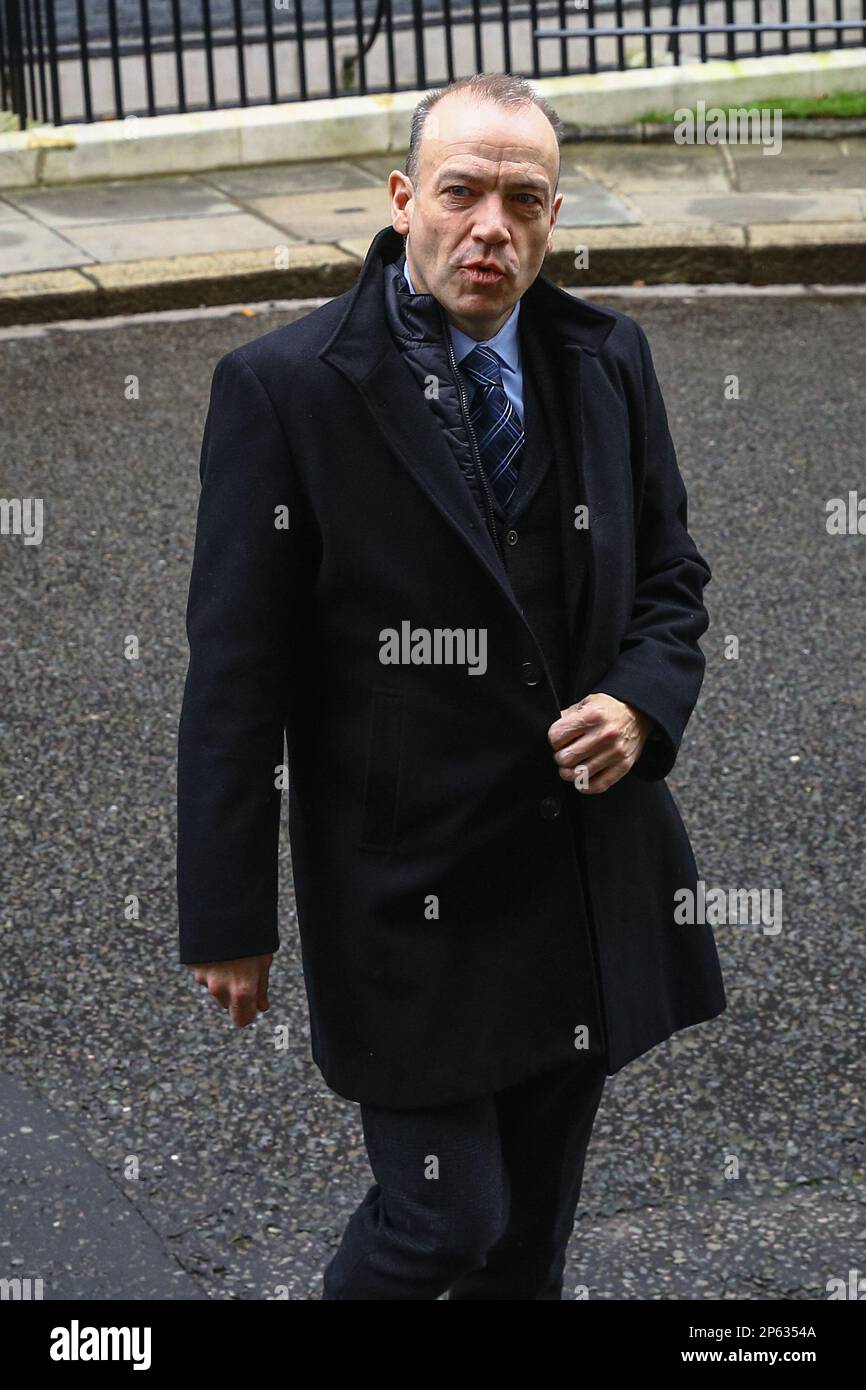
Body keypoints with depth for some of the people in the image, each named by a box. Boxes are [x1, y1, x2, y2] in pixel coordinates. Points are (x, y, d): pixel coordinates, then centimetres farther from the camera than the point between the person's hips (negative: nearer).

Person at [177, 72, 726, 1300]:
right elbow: (237, 677, -11)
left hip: (589, 872, 5)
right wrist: (230, 921, -9)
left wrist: (642, 705, -9)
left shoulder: (608, 360, 2)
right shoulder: (283, 387, -13)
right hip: (410, 889, -5)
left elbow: (669, 572, 13)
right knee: (446, 1218, 0)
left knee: (537, 1214, 18)